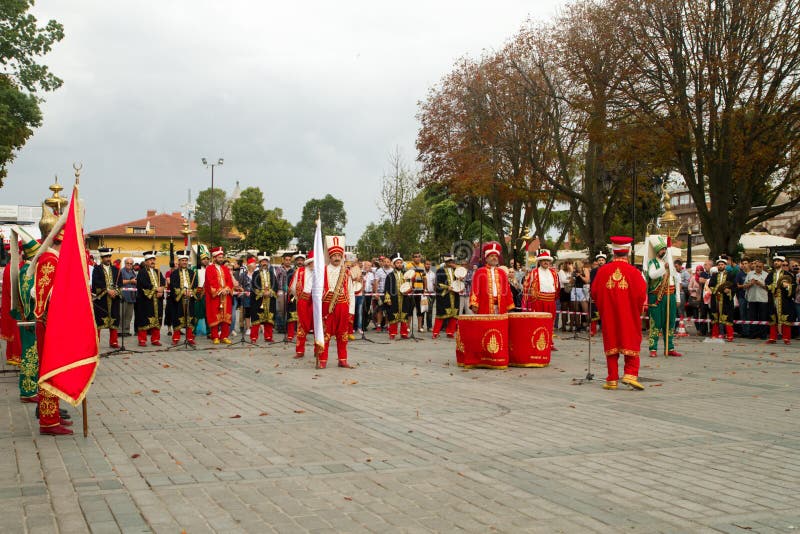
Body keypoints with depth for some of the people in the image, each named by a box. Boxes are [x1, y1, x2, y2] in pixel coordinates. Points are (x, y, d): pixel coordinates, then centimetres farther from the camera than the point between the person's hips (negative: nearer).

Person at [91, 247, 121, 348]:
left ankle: (113, 342, 9)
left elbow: (120, 283, 8)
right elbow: (96, 282, -11)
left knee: (114, 320, 3)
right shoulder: (97, 269, 3)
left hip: (114, 298, 3)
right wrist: (107, 290, -18)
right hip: (100, 298, -3)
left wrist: (115, 291, -11)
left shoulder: (115, 270, 15)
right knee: (98, 320, -1)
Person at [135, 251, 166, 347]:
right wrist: (155, 289, -17)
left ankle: (155, 339, 12)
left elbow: (163, 284, 6)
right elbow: (143, 284, -16)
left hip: (157, 301, 5)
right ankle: (142, 340, 1)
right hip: (145, 300, -5)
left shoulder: (158, 272, 17)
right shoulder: (142, 272, -1)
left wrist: (161, 292, -13)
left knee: (157, 320, 6)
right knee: (144, 320, -4)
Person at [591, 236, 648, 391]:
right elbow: (641, 295, -10)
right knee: (631, 343, 8)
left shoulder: (603, 270, -4)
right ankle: (630, 374, -4)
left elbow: (594, 293, 1)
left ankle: (612, 380, 8)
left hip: (609, 316, 2)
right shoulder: (633, 271, -10)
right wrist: (636, 309, 8)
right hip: (629, 316, -2)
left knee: (611, 345, 8)